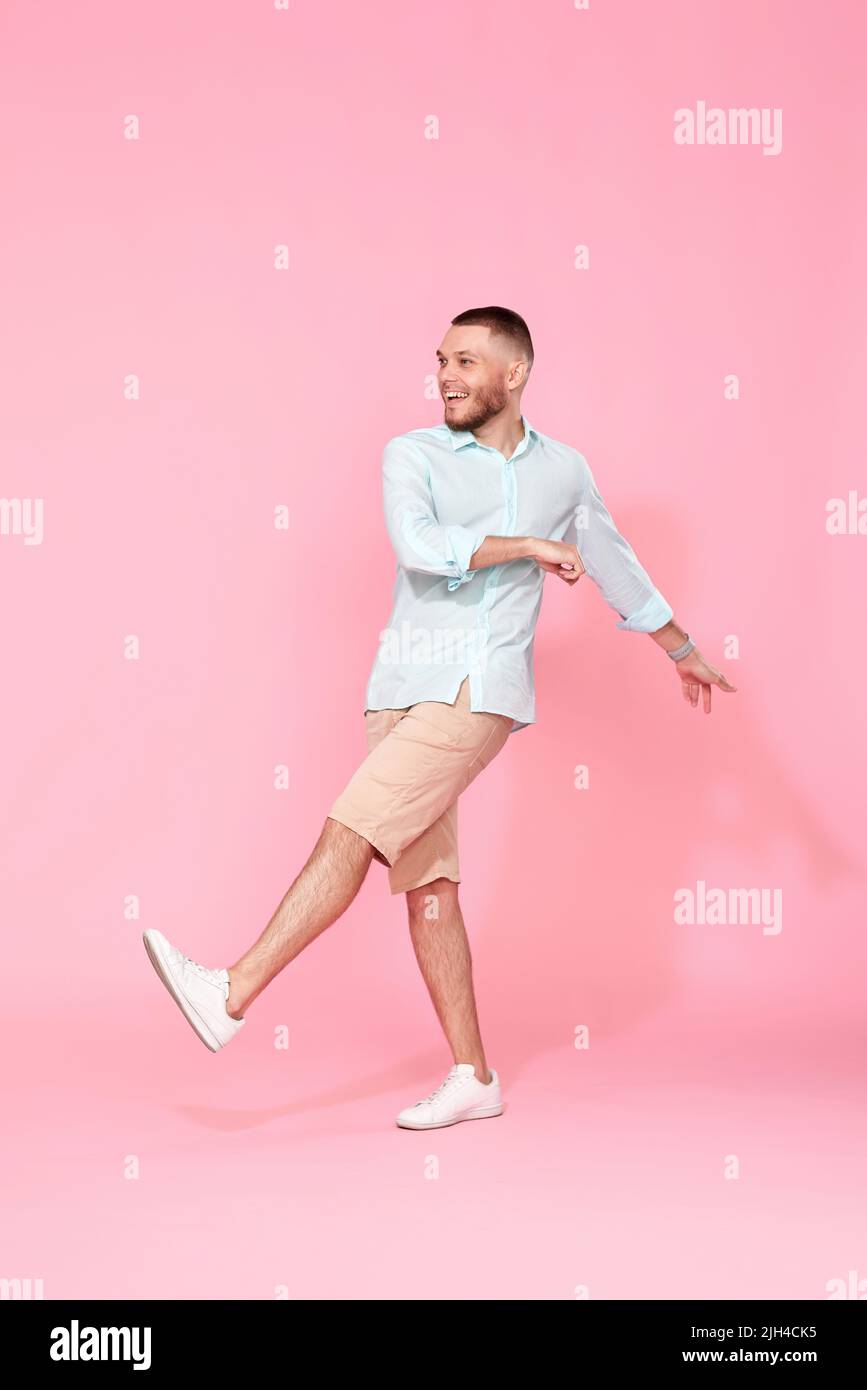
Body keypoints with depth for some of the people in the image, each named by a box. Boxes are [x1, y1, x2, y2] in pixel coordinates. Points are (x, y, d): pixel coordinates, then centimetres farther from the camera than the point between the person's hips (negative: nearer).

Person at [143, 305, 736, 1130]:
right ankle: (473, 1079, 10)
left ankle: (232, 994, -18)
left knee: (349, 831, -18)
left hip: (480, 693, -2)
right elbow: (419, 547, -16)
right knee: (426, 883, 1)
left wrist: (687, 654, 37)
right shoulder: (412, 456, 6)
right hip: (404, 688, 2)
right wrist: (527, 545, -9)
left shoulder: (563, 471, 11)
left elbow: (617, 569, 26)